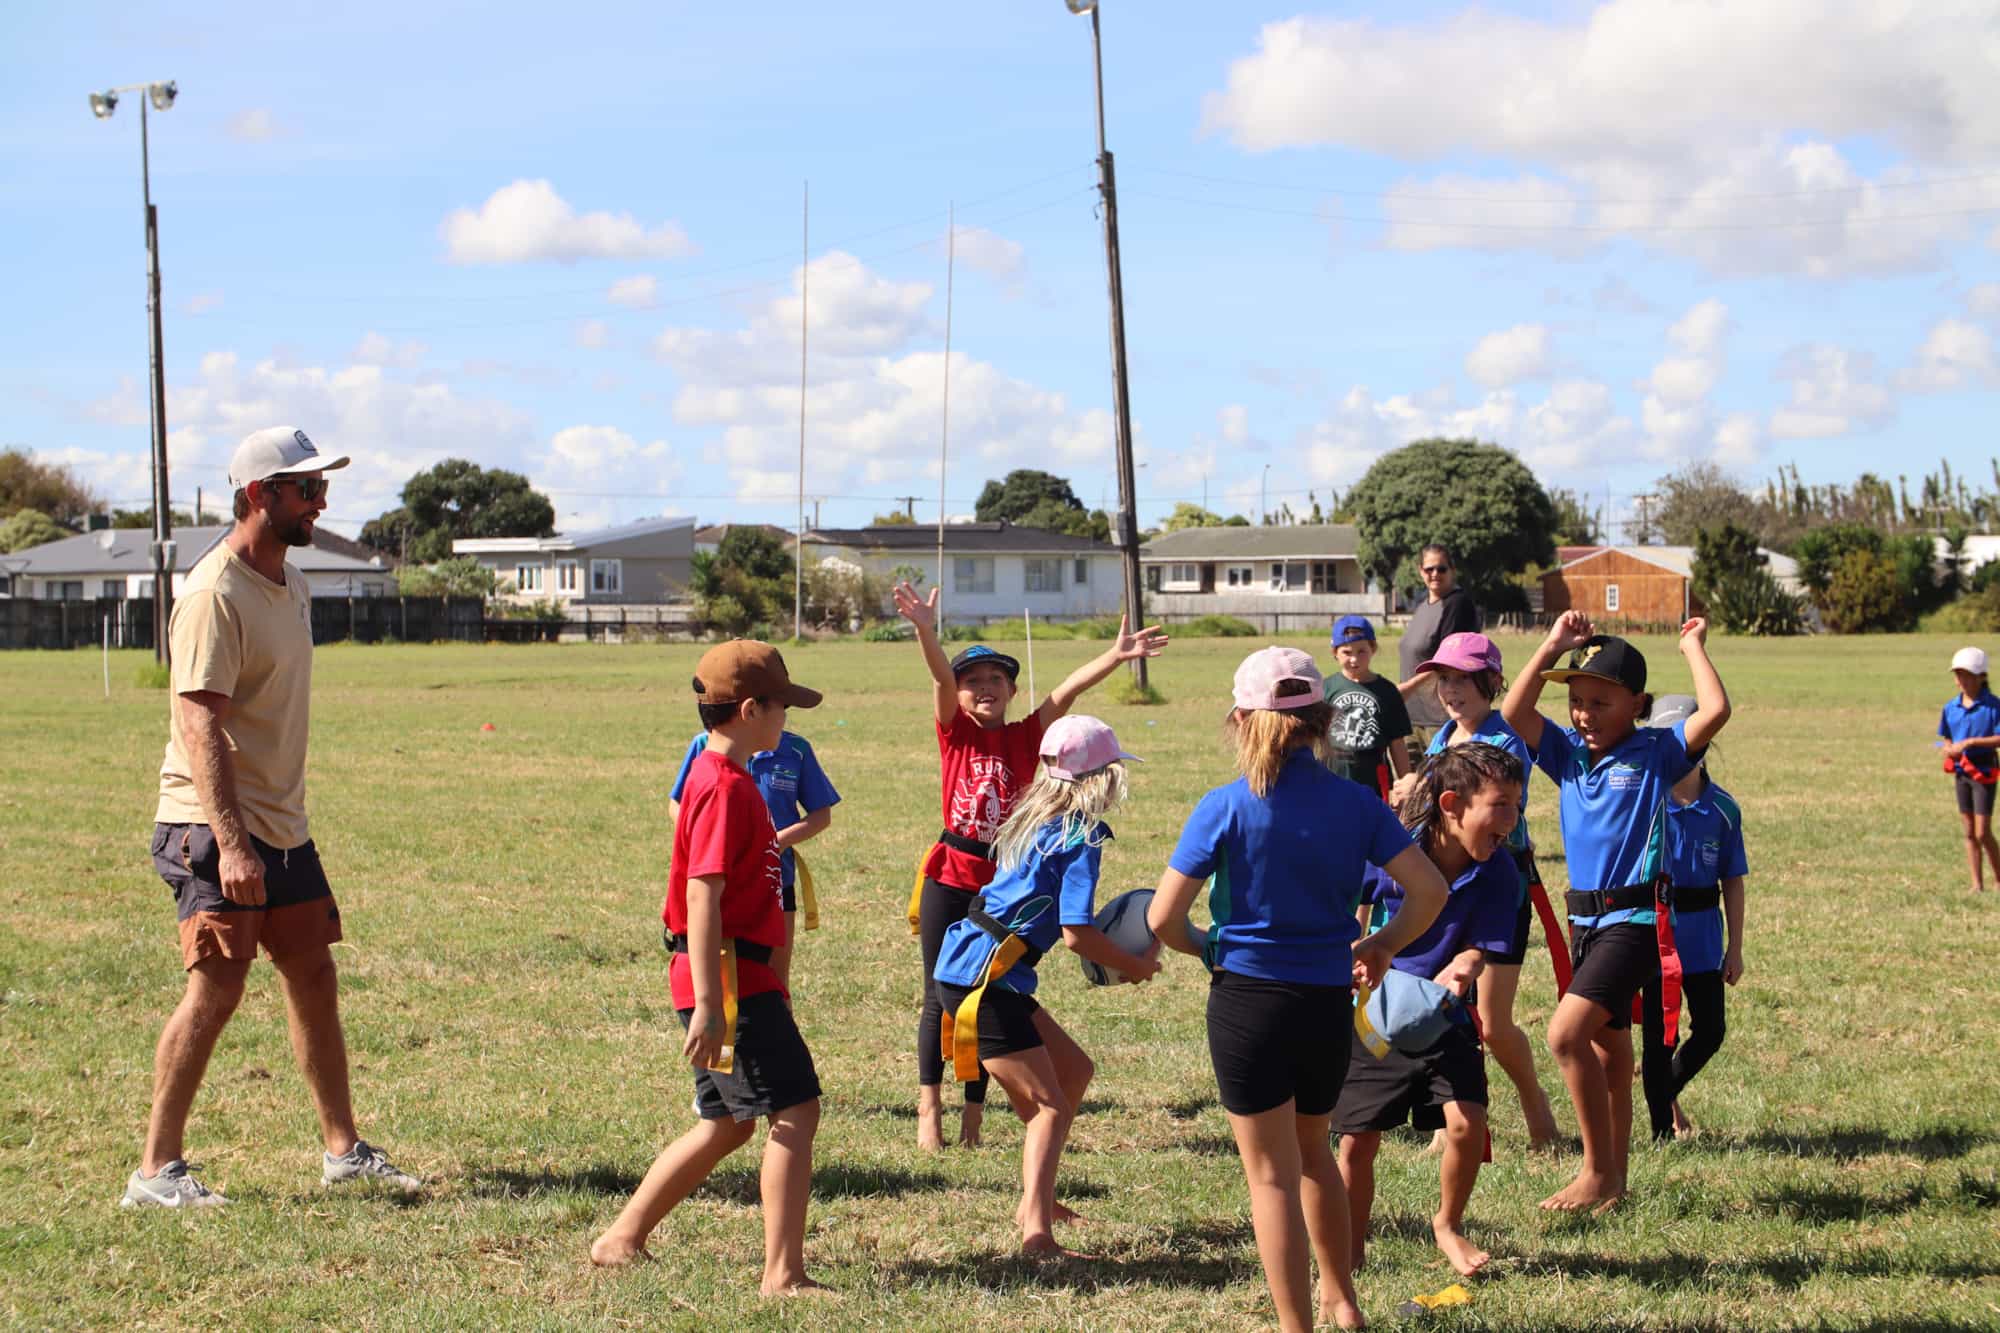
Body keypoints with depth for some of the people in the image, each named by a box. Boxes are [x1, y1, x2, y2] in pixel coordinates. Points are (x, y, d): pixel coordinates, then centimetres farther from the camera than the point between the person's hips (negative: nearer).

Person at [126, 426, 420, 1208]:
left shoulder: (292, 587, 13)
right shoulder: (214, 595, -16)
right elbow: (199, 725, -23)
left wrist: (272, 833, 19)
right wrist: (231, 843, -30)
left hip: (283, 825, 9)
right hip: (217, 828, -9)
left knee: (314, 980, 12)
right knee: (216, 988, -11)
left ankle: (343, 1148, 21)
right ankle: (157, 1170, -4)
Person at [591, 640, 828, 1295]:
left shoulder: (721, 777, 15)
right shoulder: (725, 787, -16)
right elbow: (702, 900, -22)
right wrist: (708, 1005, -25)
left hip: (739, 976, 10)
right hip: (730, 978, -10)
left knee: (728, 1123, 17)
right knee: (795, 1112, -8)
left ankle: (621, 1240, 23)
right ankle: (783, 1274, -6)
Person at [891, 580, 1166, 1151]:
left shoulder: (1024, 736, 2)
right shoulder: (956, 733, -1)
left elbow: (1067, 690, -9)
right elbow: (941, 676, -17)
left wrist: (1115, 656, -22)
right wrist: (925, 629, -33)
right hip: (950, 878, -1)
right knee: (941, 997, 4)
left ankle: (973, 1115, 16)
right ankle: (929, 1107, 13)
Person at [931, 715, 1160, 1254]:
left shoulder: (1037, 819, 14)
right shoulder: (1081, 836, -12)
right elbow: (1076, 933, -18)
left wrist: (1112, 945, 17)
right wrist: (1135, 966, -3)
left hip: (968, 965, 9)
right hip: (982, 978, -9)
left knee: (1074, 1071, 20)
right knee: (1049, 1106, -9)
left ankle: (1036, 1200, 27)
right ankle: (1036, 1231, -22)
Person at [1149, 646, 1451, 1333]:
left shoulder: (1226, 807, -11)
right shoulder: (1356, 803, -2)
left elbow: (1163, 918, -13)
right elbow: (1429, 890, -7)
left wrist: (1208, 948, 8)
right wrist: (1381, 946, 9)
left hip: (1247, 999, -4)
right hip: (1330, 1001, 4)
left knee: (1272, 1174, 5)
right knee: (1312, 1150, 27)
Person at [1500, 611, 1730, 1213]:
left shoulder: (1655, 754, -6)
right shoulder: (1569, 753, 8)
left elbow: (1715, 712, -20)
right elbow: (1514, 713, -3)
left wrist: (1693, 648, -8)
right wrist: (1551, 648, -5)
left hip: (1635, 920, -7)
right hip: (1586, 919, 7)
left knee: (1566, 1033, -20)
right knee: (1606, 1048, 15)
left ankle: (1599, 1171, -9)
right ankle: (1613, 1177, 25)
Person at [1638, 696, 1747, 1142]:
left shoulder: (1722, 808, -3)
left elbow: (1732, 881, 3)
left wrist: (1735, 947, 4)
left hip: (1702, 937, 2)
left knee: (1710, 1030, 8)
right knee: (1659, 1035, 4)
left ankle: (1665, 1090, 36)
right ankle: (1663, 1129, 17)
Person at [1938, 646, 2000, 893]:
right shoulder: (1951, 708, 5)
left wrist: (1971, 742, -24)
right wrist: (1949, 750, -9)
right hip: (1961, 772, 5)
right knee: (1969, 833, 8)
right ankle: (1977, 884, 14)